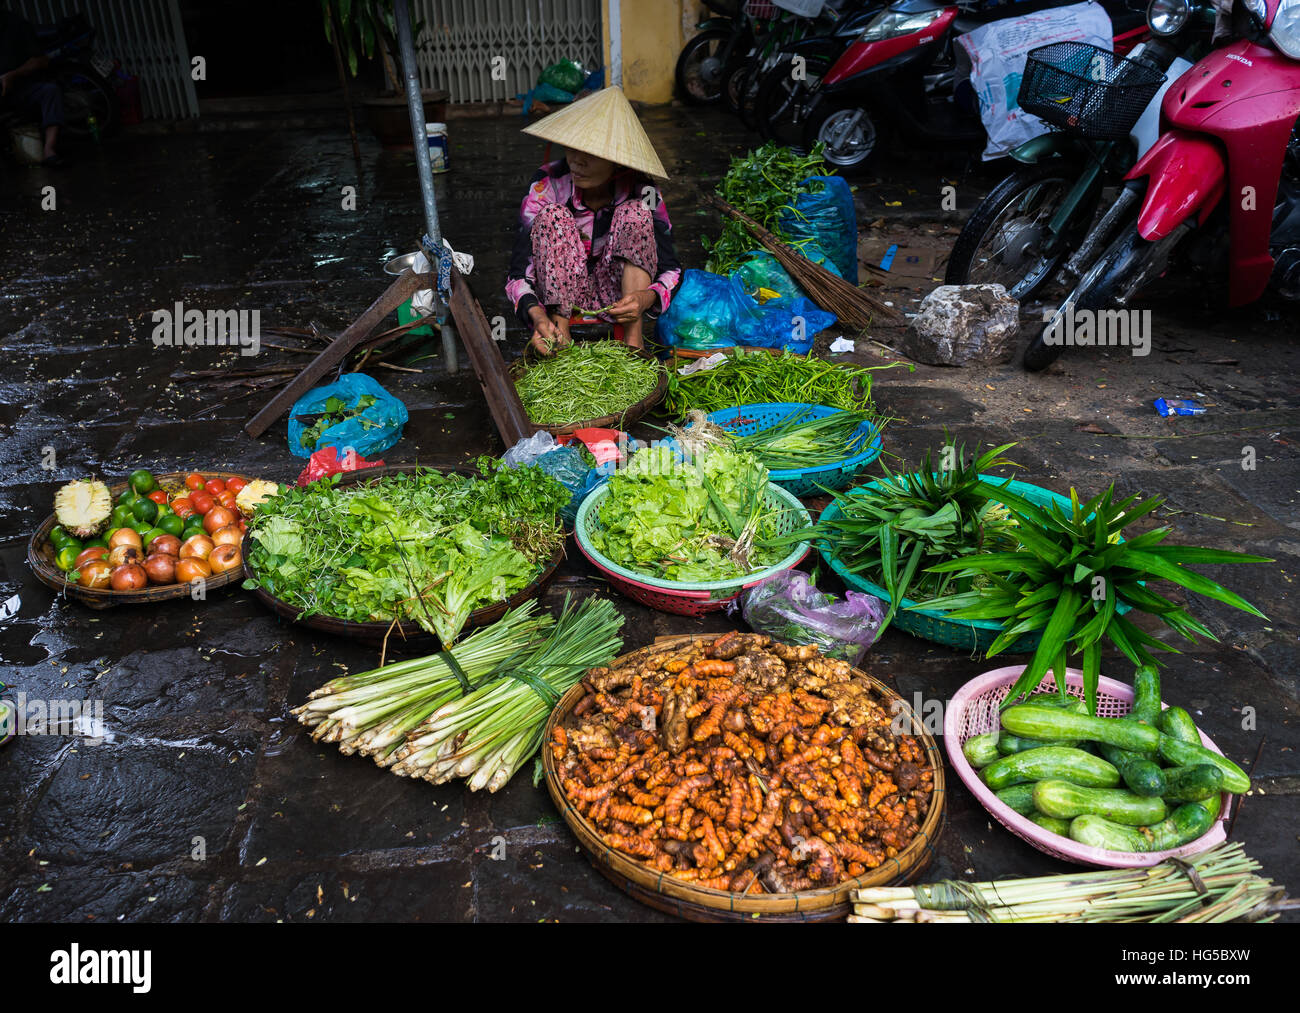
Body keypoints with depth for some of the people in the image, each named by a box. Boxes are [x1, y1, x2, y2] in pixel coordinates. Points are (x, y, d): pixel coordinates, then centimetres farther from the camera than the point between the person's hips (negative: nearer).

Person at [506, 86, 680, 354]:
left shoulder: (642, 193, -13)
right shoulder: (546, 186, -15)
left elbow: (671, 271, -12)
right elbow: (518, 273, -17)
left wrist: (646, 297, -36)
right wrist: (536, 315, -38)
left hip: (618, 296, 1)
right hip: (559, 295, 0)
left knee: (635, 213, -22)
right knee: (553, 216, -24)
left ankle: (633, 338, -25)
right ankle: (559, 334, -26)